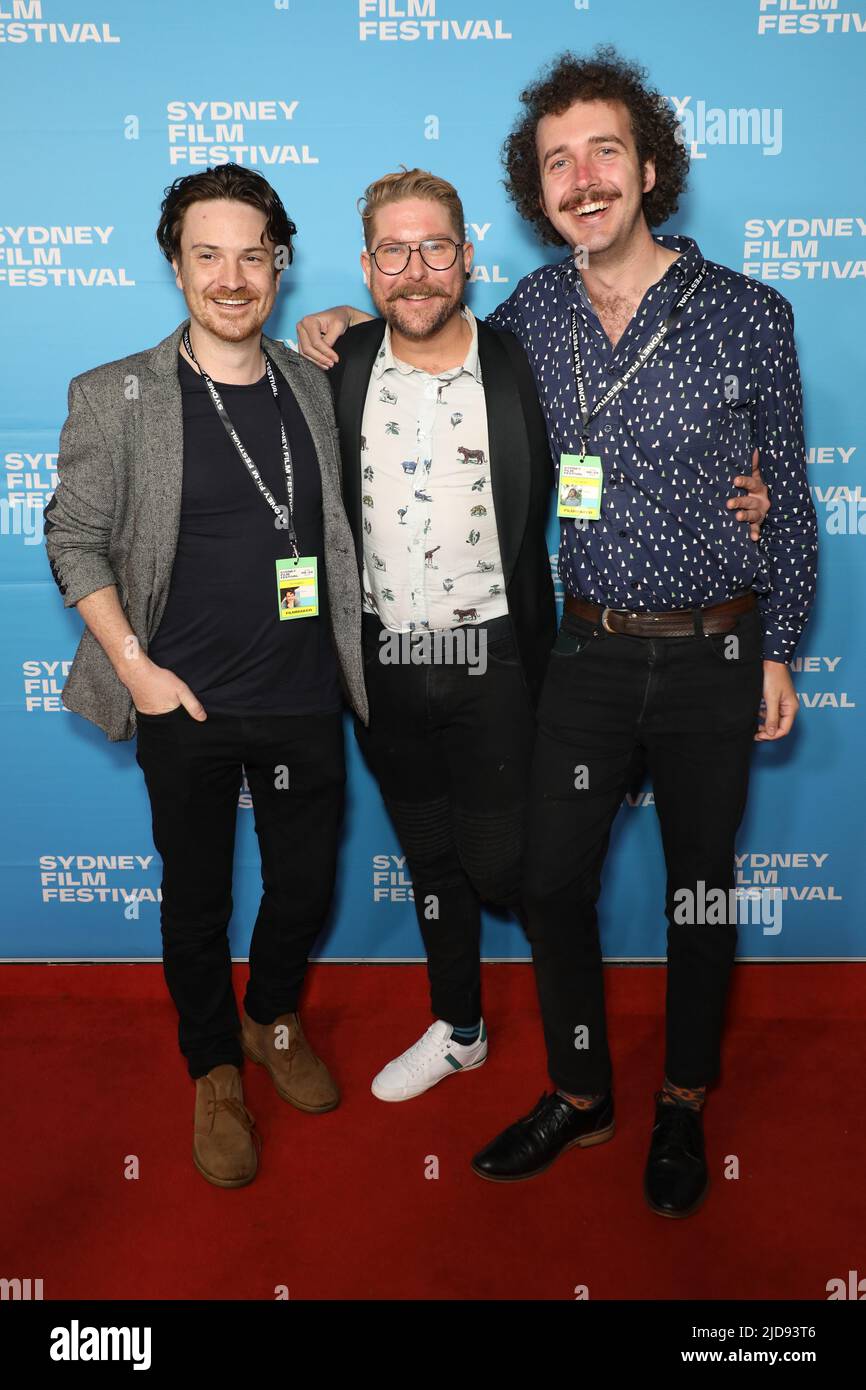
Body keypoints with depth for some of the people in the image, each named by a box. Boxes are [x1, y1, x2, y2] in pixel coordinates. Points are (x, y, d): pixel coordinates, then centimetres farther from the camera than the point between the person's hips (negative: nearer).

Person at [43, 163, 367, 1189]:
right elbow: (74, 540, -3)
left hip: (305, 701, 3)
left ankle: (274, 1020, 46)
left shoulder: (316, 387, 3)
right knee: (197, 902, 13)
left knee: (305, 884, 17)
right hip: (185, 710, -3)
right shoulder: (115, 398, -8)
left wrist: (353, 666, 7)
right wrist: (135, 666, -11)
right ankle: (215, 1073, 37)